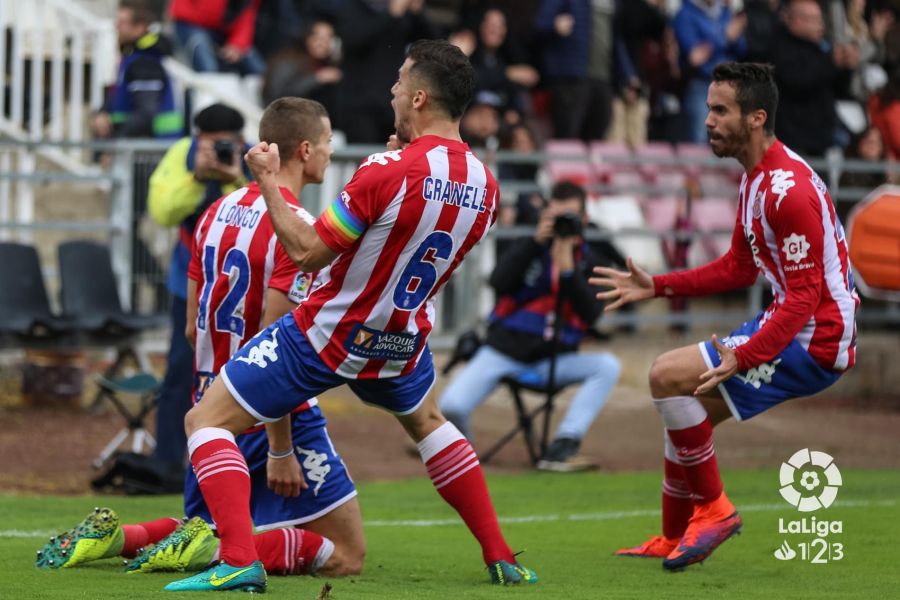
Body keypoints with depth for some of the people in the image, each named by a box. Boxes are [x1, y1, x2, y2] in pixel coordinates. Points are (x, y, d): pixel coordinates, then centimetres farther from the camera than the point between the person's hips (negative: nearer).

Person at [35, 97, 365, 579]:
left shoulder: (217, 213, 9)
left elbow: (193, 330, 14)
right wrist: (280, 449, -19)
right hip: (275, 414, -8)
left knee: (203, 528, 27)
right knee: (346, 555, -3)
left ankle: (111, 535, 0)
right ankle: (212, 550, -21)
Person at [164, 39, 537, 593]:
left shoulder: (389, 172, -25)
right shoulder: (484, 186, -5)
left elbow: (306, 252, -21)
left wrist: (269, 181, -11)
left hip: (324, 337, -6)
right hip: (401, 340, 6)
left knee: (206, 421, 0)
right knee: (427, 422, 36)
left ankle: (240, 561, -17)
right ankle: (501, 558, 31)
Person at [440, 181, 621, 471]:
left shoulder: (587, 261, 6)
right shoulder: (529, 248, 3)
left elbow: (590, 313, -9)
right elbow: (499, 283, -16)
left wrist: (568, 268, -19)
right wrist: (536, 241, -19)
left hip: (554, 358, 2)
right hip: (505, 349, -2)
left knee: (608, 366, -26)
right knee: (452, 406, -25)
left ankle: (562, 449, -30)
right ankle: (459, 435, 14)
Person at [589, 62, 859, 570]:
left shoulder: (789, 190, -22)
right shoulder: (756, 179, 12)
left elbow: (804, 295, -24)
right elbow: (739, 268, 21)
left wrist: (744, 357, -31)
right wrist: (655, 287, 14)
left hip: (814, 341, -10)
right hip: (787, 324, 10)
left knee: (668, 376, -18)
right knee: (685, 408, 17)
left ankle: (713, 508, -5)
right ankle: (673, 541, 31)